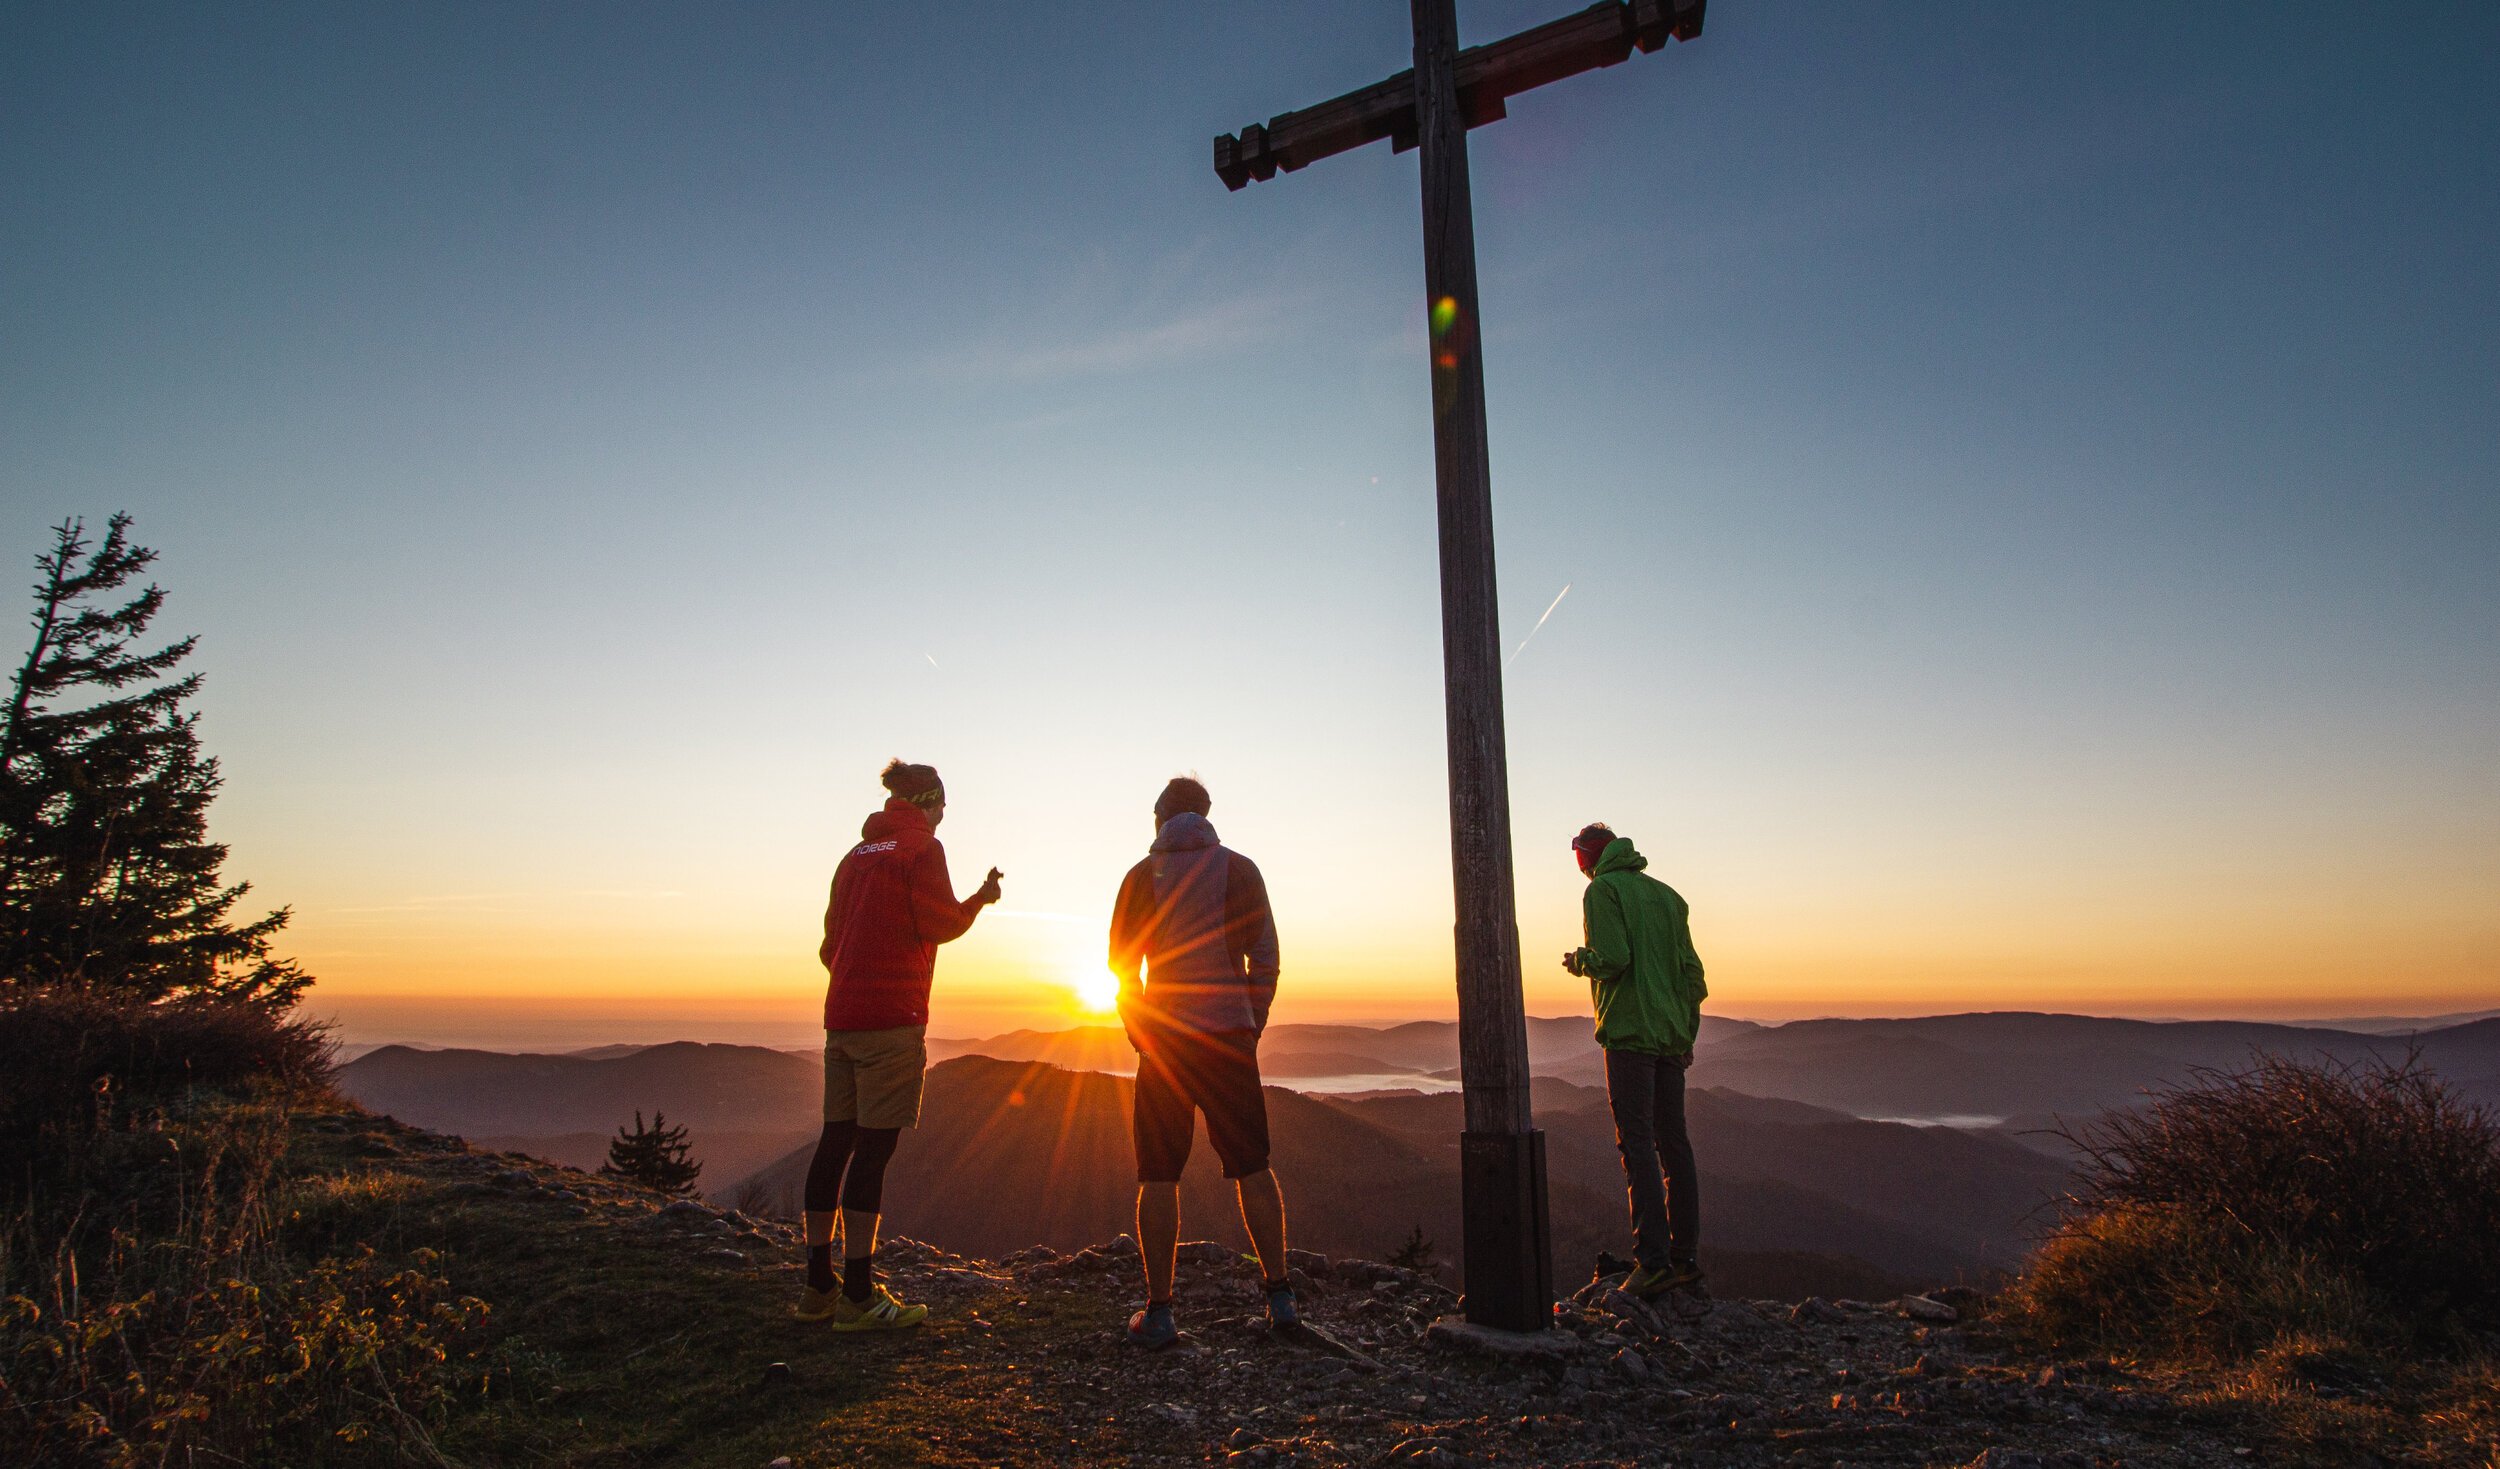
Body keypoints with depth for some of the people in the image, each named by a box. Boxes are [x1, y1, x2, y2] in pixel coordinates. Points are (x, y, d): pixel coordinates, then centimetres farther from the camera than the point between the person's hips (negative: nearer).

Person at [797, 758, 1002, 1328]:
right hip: (892, 1015, -8)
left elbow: (831, 939, 20)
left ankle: (818, 1286, 18)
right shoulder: (921, 847, -4)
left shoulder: (857, 853, 18)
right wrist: (982, 898, 6)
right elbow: (939, 923, -10)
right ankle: (858, 1296, -2)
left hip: (841, 1014, 8)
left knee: (837, 1141, 11)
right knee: (874, 1147, -6)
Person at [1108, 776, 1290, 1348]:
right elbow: (1265, 957, 1)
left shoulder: (1142, 876, 3)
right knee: (1252, 1167, 12)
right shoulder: (1239, 869, 4)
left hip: (1164, 1040, -1)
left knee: (1158, 1176, 5)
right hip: (1229, 1037, 1)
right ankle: (1280, 1295, 13)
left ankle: (1158, 1312, 7)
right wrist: (1252, 1025, 10)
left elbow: (1122, 964, 4)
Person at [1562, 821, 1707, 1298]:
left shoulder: (1602, 890, -5)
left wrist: (1577, 961, 3)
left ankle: (1653, 1262, -9)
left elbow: (1612, 959, -18)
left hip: (1629, 1033, -7)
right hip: (1671, 1037, 7)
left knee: (1637, 1146, -6)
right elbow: (1692, 970, 15)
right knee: (1674, 1144, 11)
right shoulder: (1666, 894, 16)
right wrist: (1686, 1033, 19)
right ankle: (1687, 1260, 16)